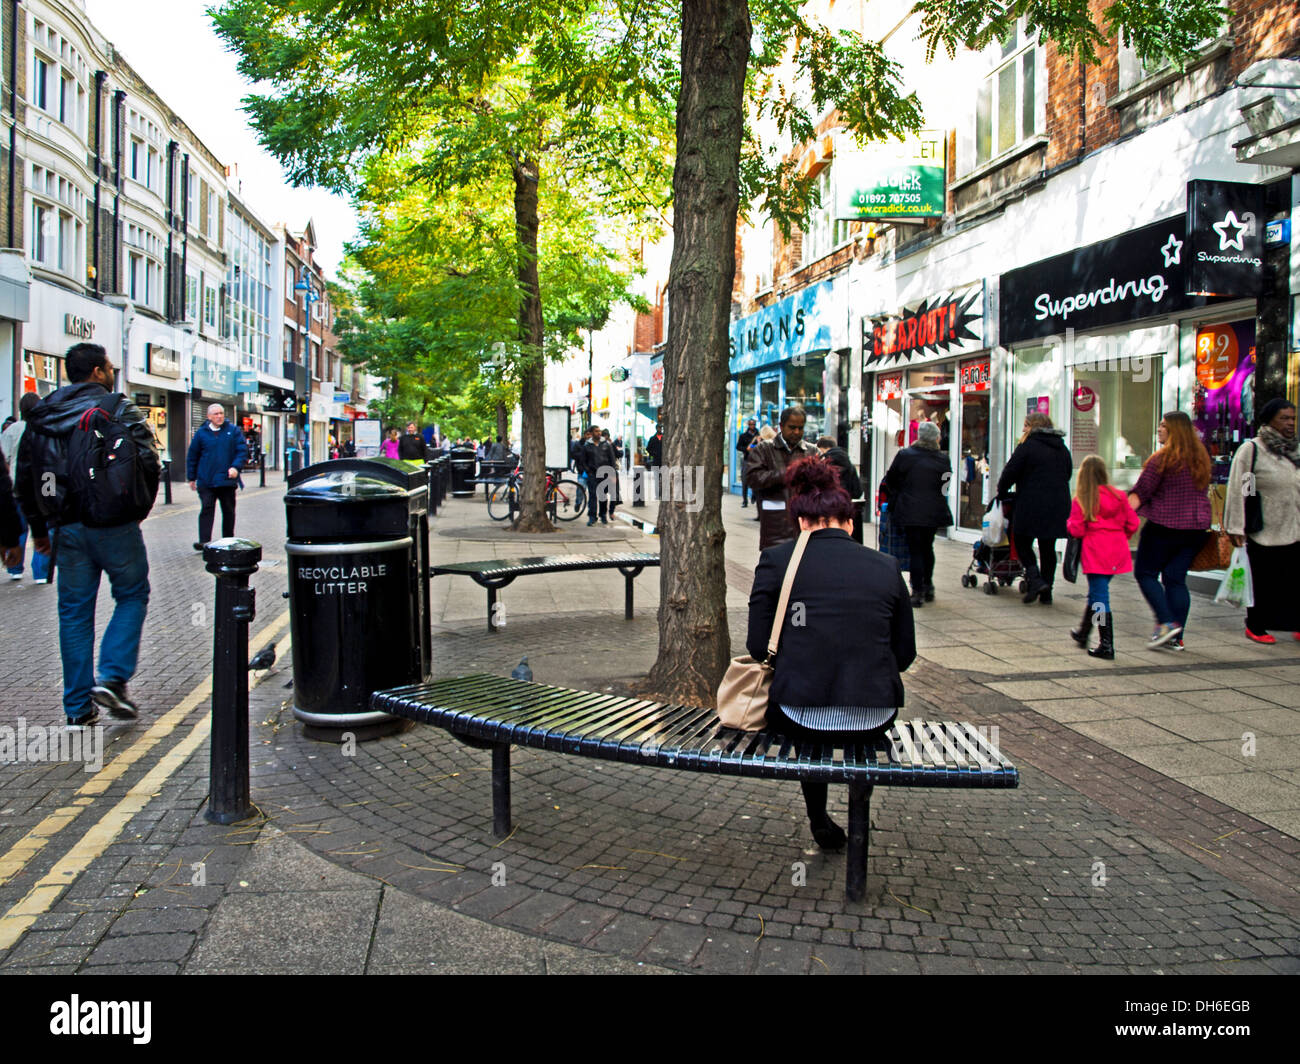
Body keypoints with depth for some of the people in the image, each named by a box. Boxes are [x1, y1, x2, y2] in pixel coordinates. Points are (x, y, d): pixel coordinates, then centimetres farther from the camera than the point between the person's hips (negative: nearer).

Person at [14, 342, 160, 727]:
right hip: (114, 526, -4)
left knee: (74, 611, 10)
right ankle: (112, 678, -3)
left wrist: (39, 528, 19)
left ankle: (78, 708, 13)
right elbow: (148, 465, -14)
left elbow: (25, 477, 13)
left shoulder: (42, 415, 11)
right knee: (132, 596, 13)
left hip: (67, 528, 5)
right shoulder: (121, 411, -6)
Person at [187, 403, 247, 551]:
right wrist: (191, 478, 9)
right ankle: (204, 541, -12)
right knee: (207, 509, -8)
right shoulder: (201, 433, 5)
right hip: (206, 482, -1)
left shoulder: (233, 431, 4)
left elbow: (242, 450, 0)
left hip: (227, 481, 1)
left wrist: (236, 467, -17)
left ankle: (228, 541, 21)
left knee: (228, 511, 9)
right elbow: (192, 456, 11)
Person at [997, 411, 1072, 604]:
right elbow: (1068, 474, 20)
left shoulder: (1027, 446, -7)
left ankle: (1035, 580, -12)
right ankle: (1046, 593, 12)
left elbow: (1009, 473, -6)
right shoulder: (1062, 448, 13)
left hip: (1031, 505, -6)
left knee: (1022, 542, 6)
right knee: (1048, 548, 11)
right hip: (1058, 507, 6)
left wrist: (1002, 493, 8)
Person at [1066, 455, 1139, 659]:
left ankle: (1107, 646, -7)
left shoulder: (1081, 500, -9)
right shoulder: (1119, 497, 3)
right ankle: (1083, 633, 37)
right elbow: (1132, 524, 5)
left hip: (1095, 552, -5)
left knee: (1099, 598, -2)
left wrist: (1069, 523, 10)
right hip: (1116, 552, 5)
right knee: (1096, 592, 21)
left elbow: (1076, 529, -11)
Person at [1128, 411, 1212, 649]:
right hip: (1196, 528, 7)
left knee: (1145, 573, 5)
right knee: (1176, 579, 9)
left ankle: (1166, 622, -9)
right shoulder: (1201, 457, 11)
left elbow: (1140, 492, -13)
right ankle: (1176, 637, 5)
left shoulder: (1163, 458, -11)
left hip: (1164, 525, -7)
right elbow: (1200, 492, 20)